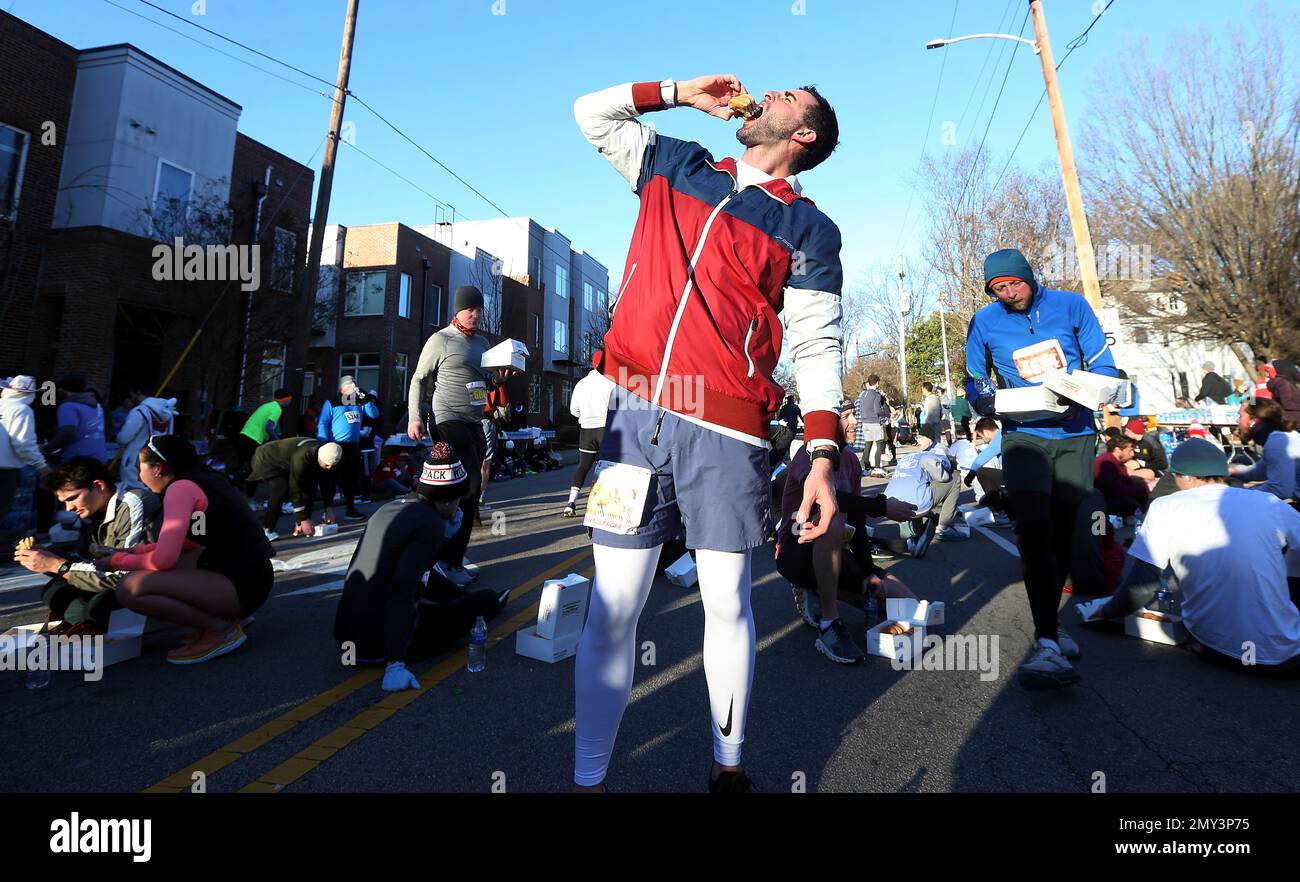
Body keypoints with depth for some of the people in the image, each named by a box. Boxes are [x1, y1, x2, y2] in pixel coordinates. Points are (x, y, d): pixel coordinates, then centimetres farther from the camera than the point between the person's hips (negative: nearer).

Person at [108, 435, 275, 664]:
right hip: (250, 575, 9)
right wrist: (137, 551, 19)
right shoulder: (203, 478, 15)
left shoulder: (181, 487, -10)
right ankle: (220, 616, 15)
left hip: (241, 585, -9)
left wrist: (117, 561, 5)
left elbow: (163, 559, -13)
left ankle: (221, 629, -3)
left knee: (129, 588, -11)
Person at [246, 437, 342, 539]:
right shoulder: (301, 458, -41)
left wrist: (328, 508, -7)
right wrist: (303, 519, -33)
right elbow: (295, 490, -36)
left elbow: (325, 481, -5)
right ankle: (266, 528, -16)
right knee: (282, 488, -31)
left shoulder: (325, 453, -19)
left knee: (311, 485, -7)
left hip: (285, 460, 8)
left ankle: (299, 525, 1)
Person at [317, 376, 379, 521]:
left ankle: (350, 509, 24)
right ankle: (327, 510, 3)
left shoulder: (359, 404, 14)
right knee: (330, 479, -4)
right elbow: (322, 424, -7)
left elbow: (374, 415, 5)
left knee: (351, 478, 13)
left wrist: (366, 400, -7)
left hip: (354, 446, 6)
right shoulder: (331, 403, -2)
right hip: (336, 446, -6)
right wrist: (325, 444, -16)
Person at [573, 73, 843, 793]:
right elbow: (593, 112, 30)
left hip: (726, 432, -2)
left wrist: (823, 457, -9)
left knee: (726, 602, 6)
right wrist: (680, 91, 26)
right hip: (634, 416, 3)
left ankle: (728, 767, 27)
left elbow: (818, 348, 1)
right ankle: (588, 776, 16)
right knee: (612, 606, 1)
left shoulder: (809, 230, 9)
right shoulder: (676, 167, 21)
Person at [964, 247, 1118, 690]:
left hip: (1075, 434, 2)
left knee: (1062, 533, 11)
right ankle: (1047, 643, -16)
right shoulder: (984, 322, -2)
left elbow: (1103, 366, 1)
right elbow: (974, 379, 7)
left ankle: (1049, 622, 29)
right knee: (1034, 532, -16)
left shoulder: (1071, 306, -1)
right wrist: (986, 401, -15)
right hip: (1024, 435, -2)